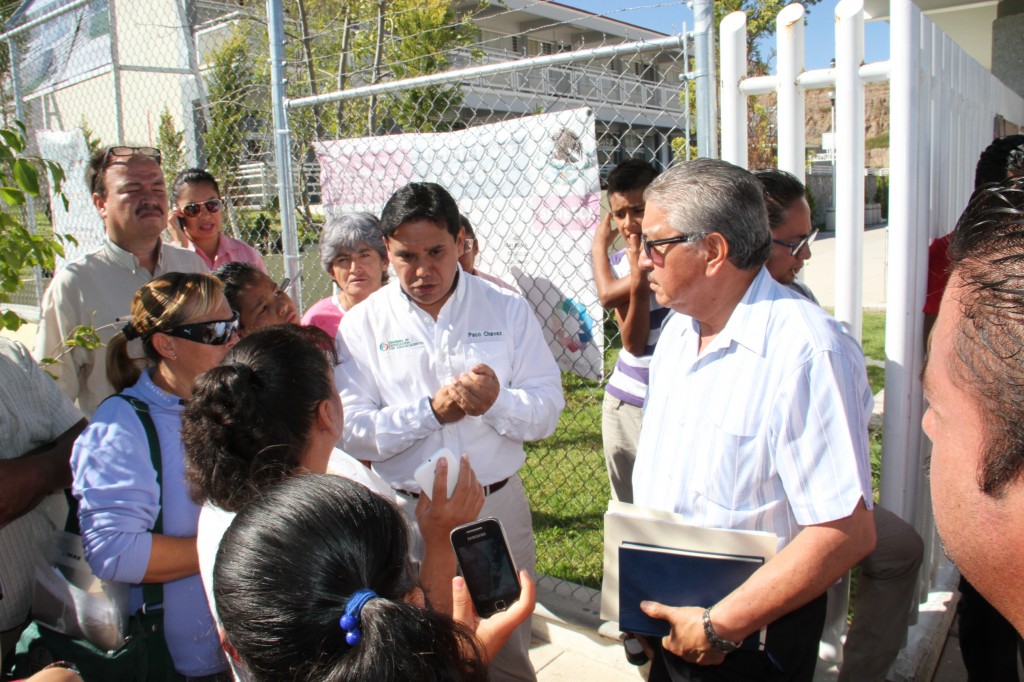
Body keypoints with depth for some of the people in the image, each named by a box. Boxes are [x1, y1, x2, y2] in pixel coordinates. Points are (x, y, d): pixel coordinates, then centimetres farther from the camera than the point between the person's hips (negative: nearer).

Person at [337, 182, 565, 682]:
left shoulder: (508, 310, 0)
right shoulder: (363, 324, -3)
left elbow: (547, 410, -4)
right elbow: (353, 432, -10)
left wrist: (497, 401, -23)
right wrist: (430, 411, -19)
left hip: (498, 508, 1)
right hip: (404, 514, 0)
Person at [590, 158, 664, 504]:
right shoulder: (620, 262, 5)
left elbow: (608, 295, -18)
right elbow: (633, 343, -7)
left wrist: (598, 246, -3)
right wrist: (638, 283, -18)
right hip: (624, 404, 5)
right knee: (626, 511, 14)